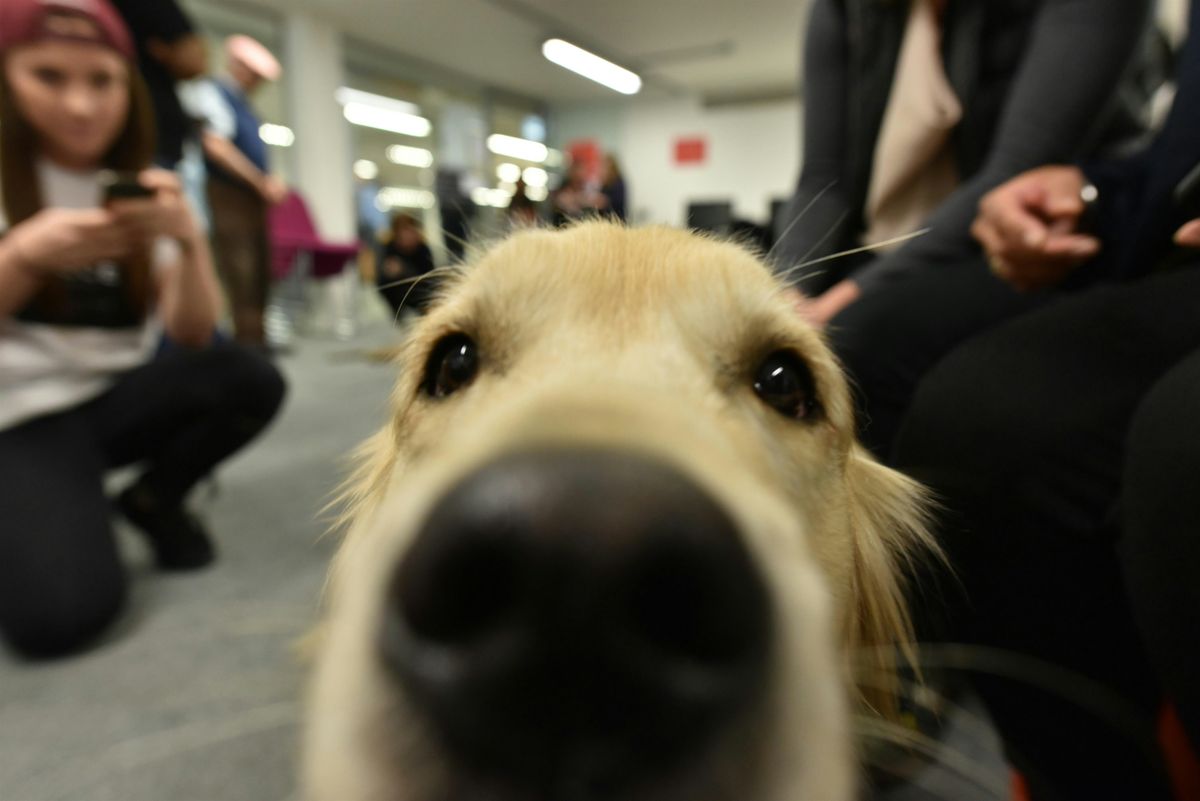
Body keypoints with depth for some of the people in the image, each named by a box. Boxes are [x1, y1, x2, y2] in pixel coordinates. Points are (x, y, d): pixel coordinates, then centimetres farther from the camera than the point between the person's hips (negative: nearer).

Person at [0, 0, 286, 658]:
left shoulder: (145, 190, 3)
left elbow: (193, 336, -7)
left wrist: (188, 239, -24)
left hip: (119, 398, 4)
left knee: (250, 380, -25)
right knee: (60, 612, -27)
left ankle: (155, 497, 4)